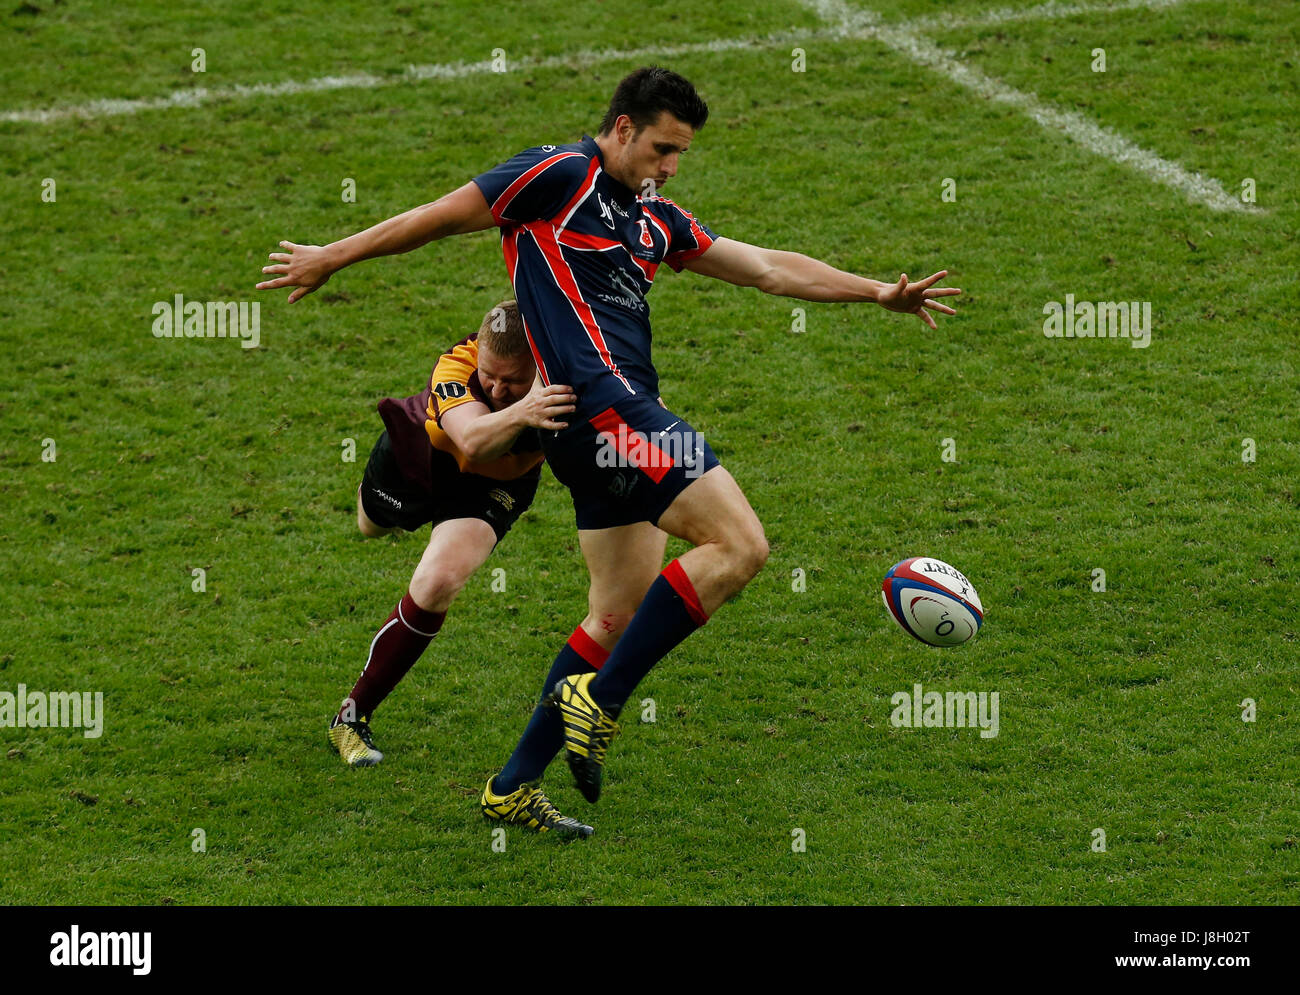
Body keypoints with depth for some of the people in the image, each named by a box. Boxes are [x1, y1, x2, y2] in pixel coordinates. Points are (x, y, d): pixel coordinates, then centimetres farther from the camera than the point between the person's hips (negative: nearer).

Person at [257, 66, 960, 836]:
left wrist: (877, 293, 20)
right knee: (740, 543, -17)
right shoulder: (560, 176, -2)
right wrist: (331, 258, 10)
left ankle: (513, 786, 14)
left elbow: (768, 268, 25)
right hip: (598, 400, -10)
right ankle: (598, 699, -14)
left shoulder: (655, 221, 21)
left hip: (622, 413, 10)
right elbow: (440, 218, 4)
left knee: (622, 615, 11)